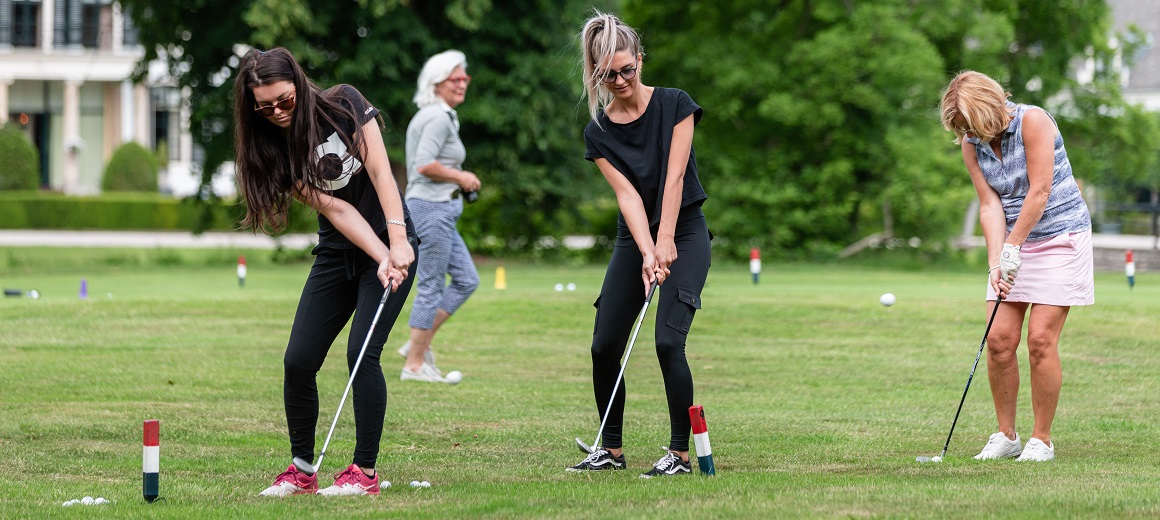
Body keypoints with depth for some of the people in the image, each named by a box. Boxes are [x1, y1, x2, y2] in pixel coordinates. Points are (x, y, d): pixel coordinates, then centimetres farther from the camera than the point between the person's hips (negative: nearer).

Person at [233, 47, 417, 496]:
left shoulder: (344, 104, -11)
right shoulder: (273, 148, -5)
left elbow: (380, 172, -17)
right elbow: (335, 210, -14)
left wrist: (396, 243, -27)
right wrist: (380, 259, -25)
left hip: (392, 242, -4)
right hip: (338, 253, 4)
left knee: (362, 353, -16)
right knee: (298, 361, -4)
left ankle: (365, 471, -7)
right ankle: (302, 470, 10)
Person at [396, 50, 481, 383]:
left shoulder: (443, 116, 17)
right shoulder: (438, 118, -14)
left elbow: (422, 164, 22)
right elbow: (424, 164, -25)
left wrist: (460, 181, 13)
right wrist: (460, 177, -12)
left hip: (440, 209, 10)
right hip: (433, 208, -10)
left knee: (466, 281, 12)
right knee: (431, 286, -5)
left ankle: (419, 344, 14)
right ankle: (415, 365, 1)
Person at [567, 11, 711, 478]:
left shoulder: (674, 105, -8)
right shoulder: (598, 132, -1)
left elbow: (674, 176, -15)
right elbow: (627, 194, -10)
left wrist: (664, 242, -22)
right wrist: (647, 253, -22)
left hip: (684, 233, -4)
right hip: (633, 238, 4)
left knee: (669, 341, -18)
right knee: (604, 346, -1)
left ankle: (679, 453, -10)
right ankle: (610, 449, 15)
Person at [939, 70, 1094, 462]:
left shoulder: (1033, 121, -17)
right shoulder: (971, 145, 1)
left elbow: (1039, 191, -19)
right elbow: (990, 205, -3)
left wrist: (1012, 247, -17)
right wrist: (996, 262, -15)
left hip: (1060, 236, -6)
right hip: (1014, 244, 6)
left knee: (1041, 339, -12)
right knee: (999, 339, -3)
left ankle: (1042, 440, -4)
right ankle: (1006, 436, 8)